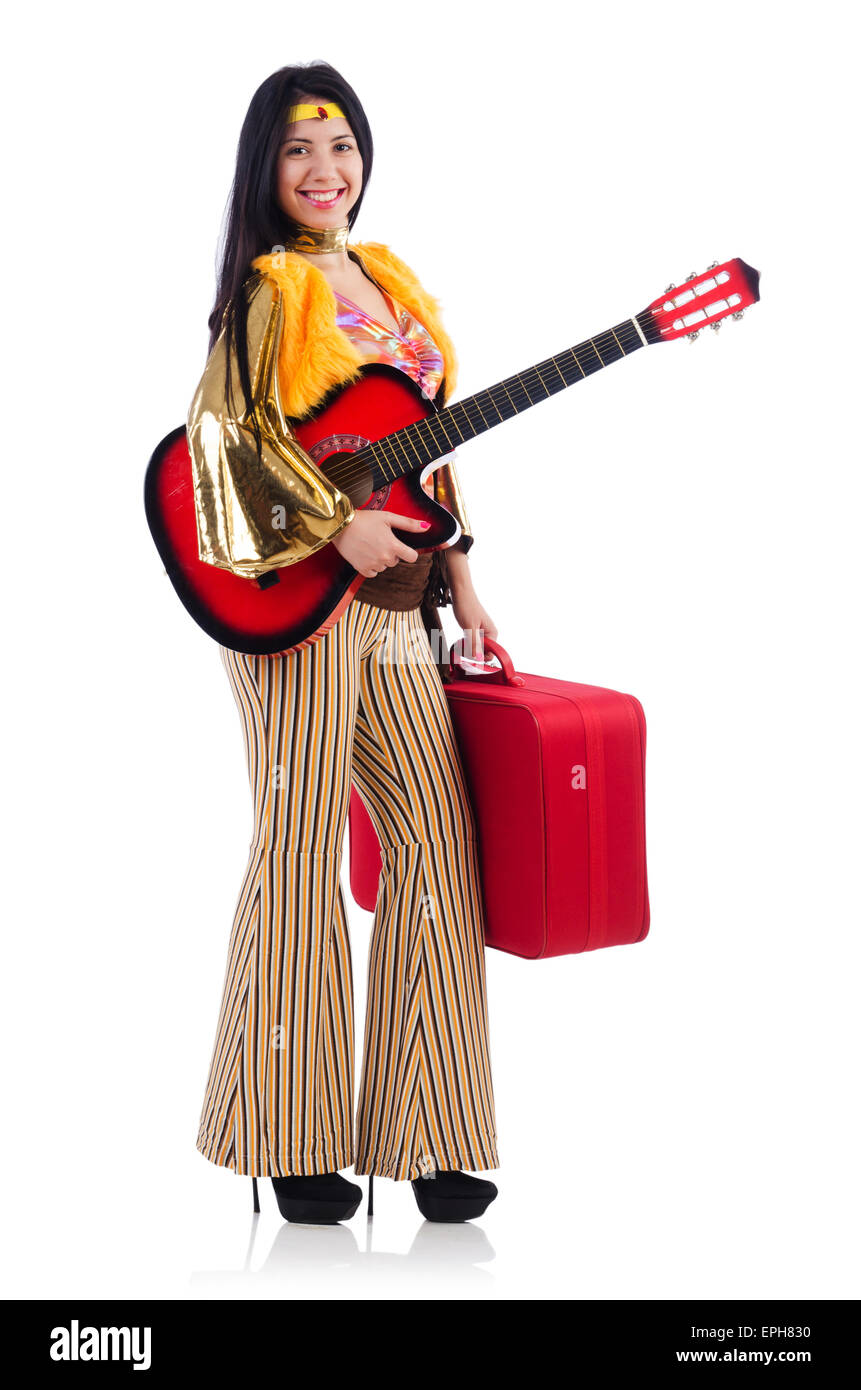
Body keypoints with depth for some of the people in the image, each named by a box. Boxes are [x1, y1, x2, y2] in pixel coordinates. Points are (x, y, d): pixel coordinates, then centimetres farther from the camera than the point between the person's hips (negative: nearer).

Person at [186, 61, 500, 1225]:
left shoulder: (390, 283, 20)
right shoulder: (268, 287, 0)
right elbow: (230, 428, -12)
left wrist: (461, 584, 17)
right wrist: (335, 526, -19)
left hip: (397, 599, 7)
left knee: (438, 837, 1)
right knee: (302, 844, -4)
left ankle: (424, 1133, 9)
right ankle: (293, 1139, 7)